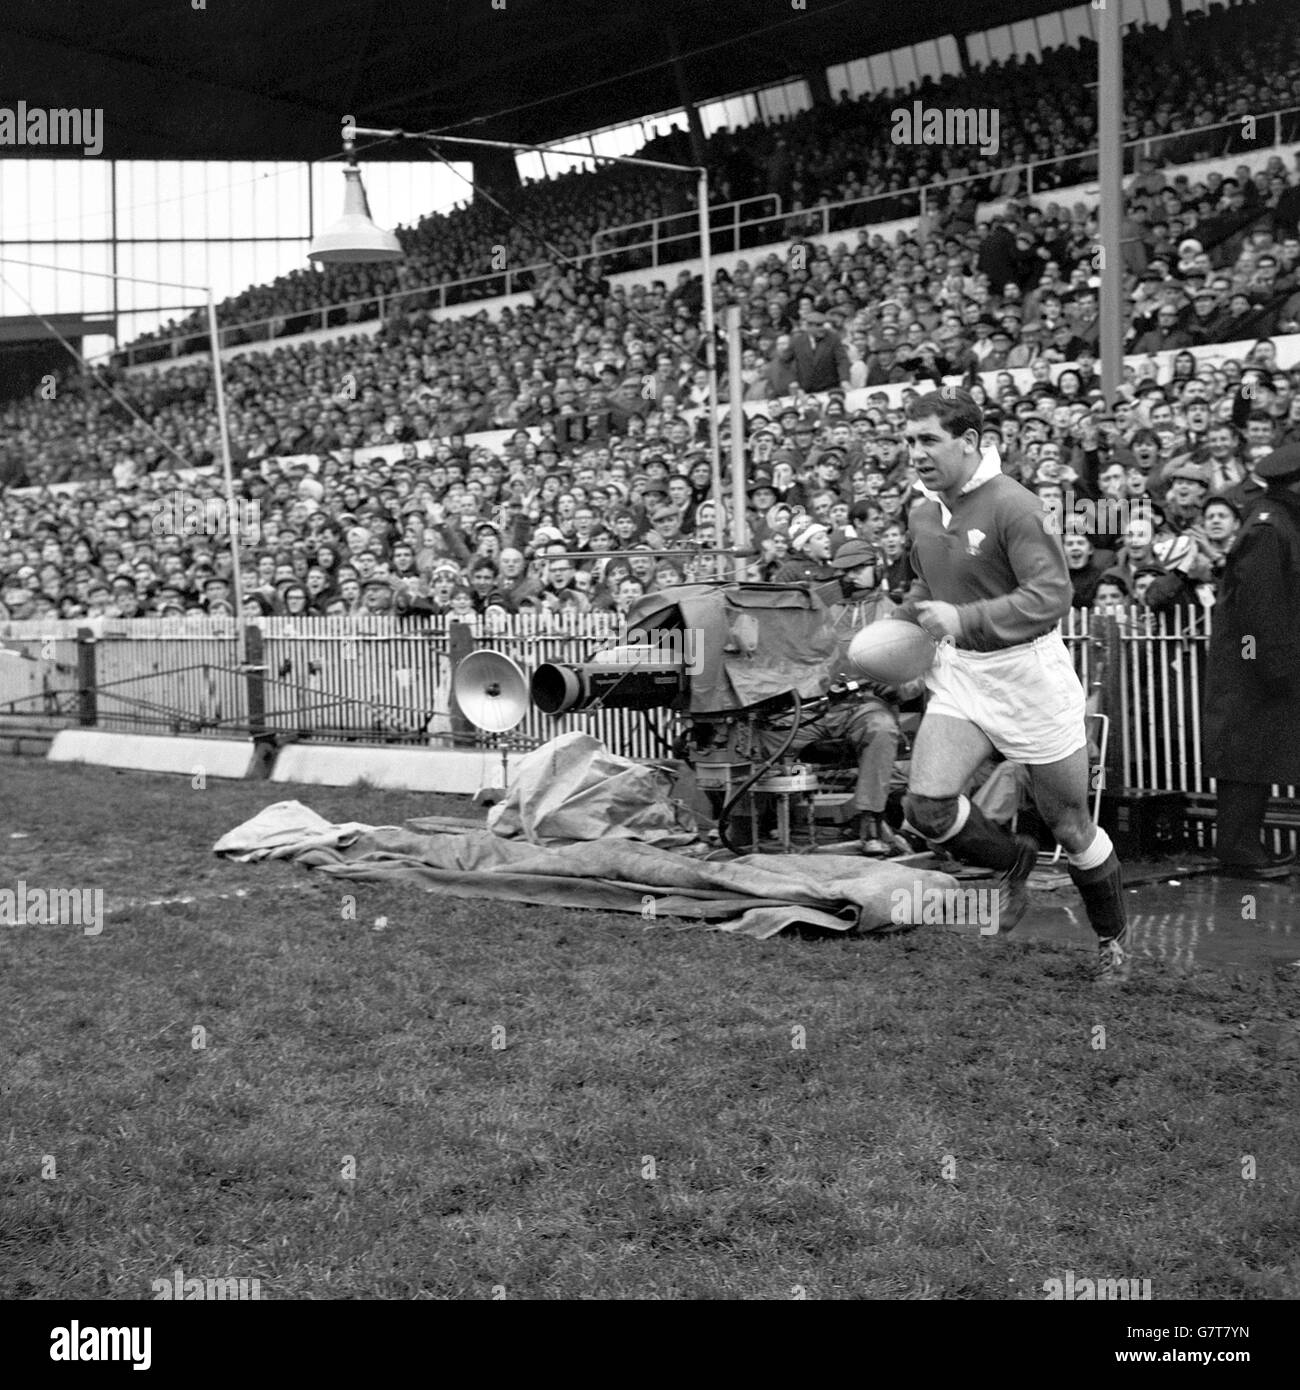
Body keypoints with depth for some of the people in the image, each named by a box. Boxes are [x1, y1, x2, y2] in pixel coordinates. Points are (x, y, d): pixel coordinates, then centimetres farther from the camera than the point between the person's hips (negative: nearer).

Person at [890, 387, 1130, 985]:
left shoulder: (1013, 506, -18)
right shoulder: (922, 513, 6)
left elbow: (1051, 595, -27)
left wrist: (963, 619, -33)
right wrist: (897, 627, 7)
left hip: (1027, 674, -6)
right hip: (959, 673, 6)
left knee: (1070, 827, 7)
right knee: (926, 805, -13)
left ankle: (1113, 940, 32)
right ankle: (1013, 860, 18)